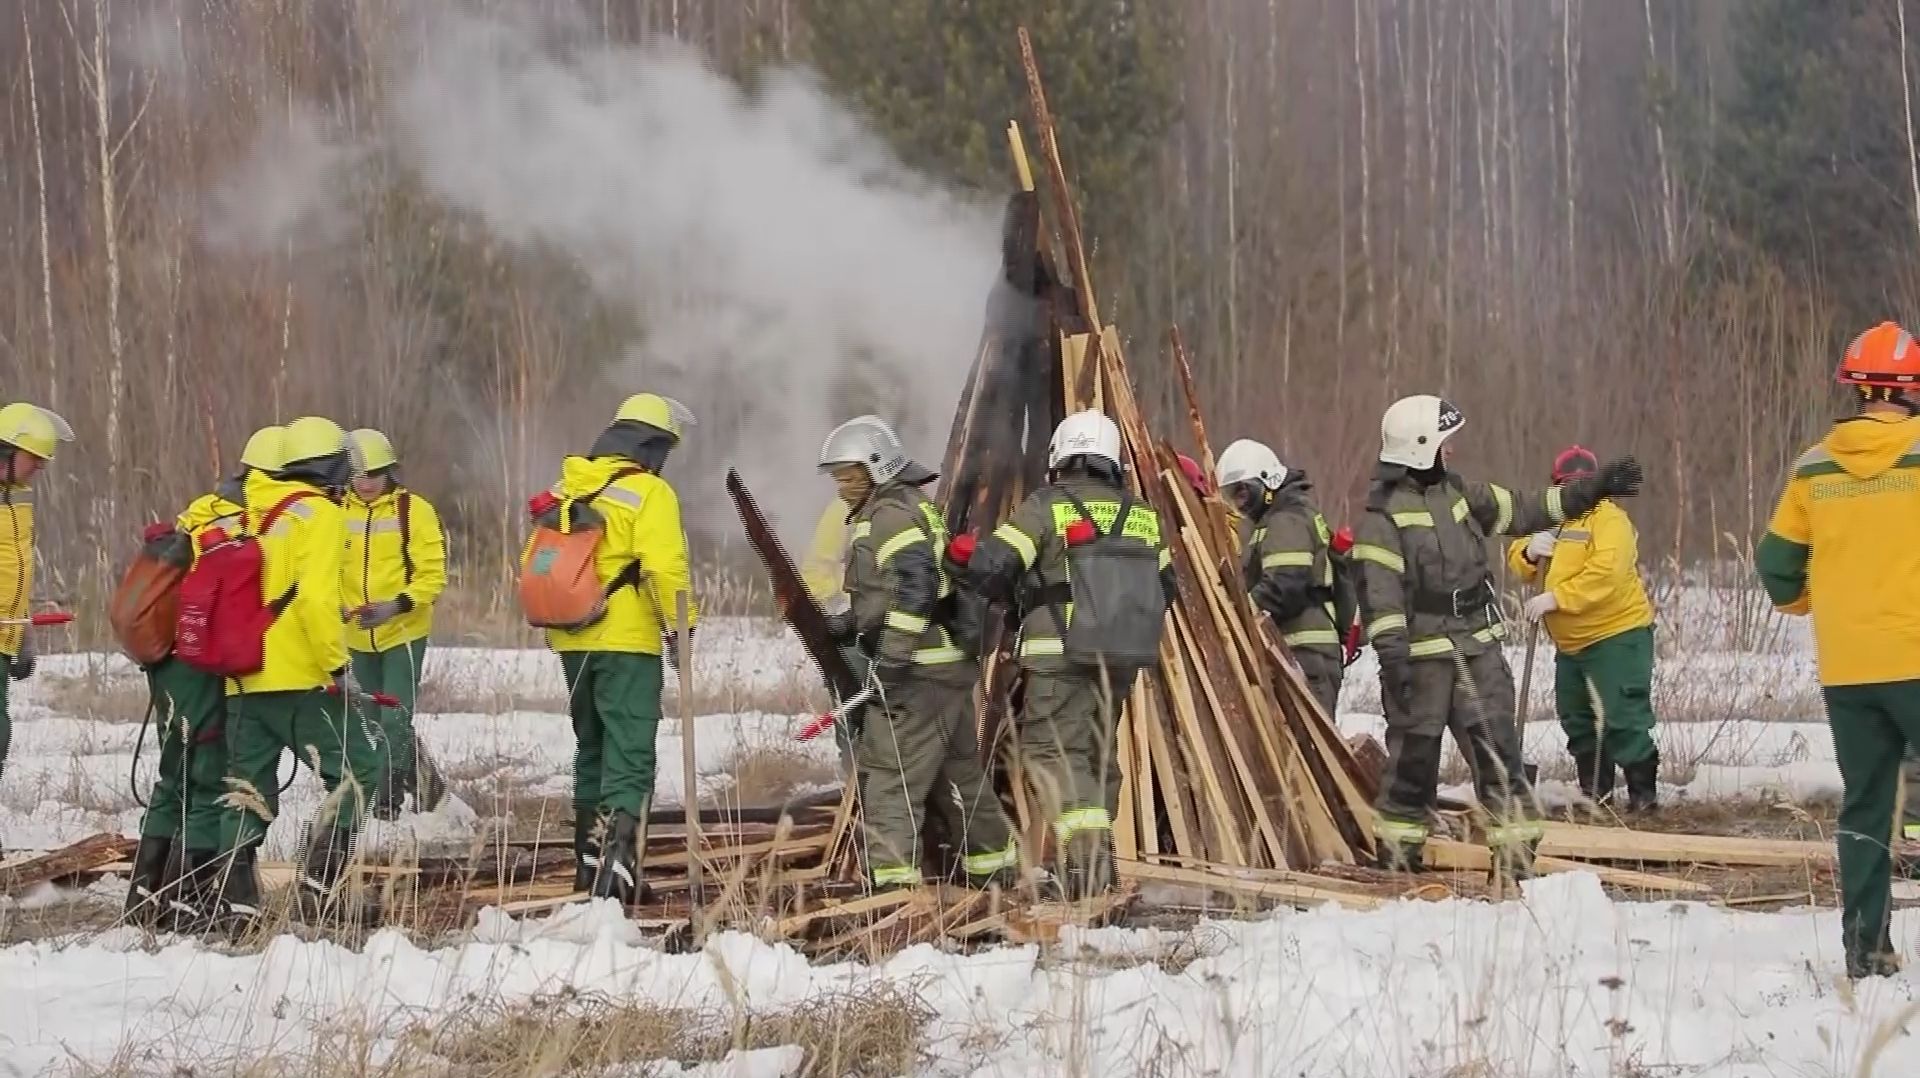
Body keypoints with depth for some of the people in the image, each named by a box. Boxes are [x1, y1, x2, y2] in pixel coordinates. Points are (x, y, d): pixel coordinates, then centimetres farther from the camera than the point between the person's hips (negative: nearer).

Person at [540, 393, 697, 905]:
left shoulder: (568, 488, 10)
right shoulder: (648, 493, -10)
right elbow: (664, 568, -20)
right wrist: (681, 626, -10)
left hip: (573, 642, 7)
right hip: (627, 644, -7)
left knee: (592, 748, 20)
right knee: (629, 755, -7)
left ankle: (590, 860, 26)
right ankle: (617, 863, -22)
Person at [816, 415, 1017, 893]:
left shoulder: (891, 514, -12)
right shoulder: (918, 508, 21)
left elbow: (915, 585, -24)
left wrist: (892, 658, -25)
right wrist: (845, 626, 14)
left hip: (918, 671, -11)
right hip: (949, 665, 11)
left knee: (888, 772, -11)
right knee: (957, 770, 21)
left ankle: (894, 878, -15)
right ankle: (994, 868, 31)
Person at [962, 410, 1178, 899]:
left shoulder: (1046, 507, -4)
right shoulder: (1141, 515, 13)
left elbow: (989, 566, -10)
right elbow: (1166, 586, 20)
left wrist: (1016, 596, 10)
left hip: (1060, 655, -6)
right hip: (1123, 656, 6)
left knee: (1054, 747, -6)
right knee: (1098, 750, 15)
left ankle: (1086, 849, -24)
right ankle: (1099, 860, 16)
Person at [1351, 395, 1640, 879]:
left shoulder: (1458, 492, 13)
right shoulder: (1383, 511, -10)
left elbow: (1522, 510, 21)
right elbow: (1378, 588, -17)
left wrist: (1589, 490, 17)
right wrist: (1392, 653, -25)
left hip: (1478, 647, 6)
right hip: (1422, 654, -6)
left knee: (1498, 748, -1)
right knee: (1414, 753, 1)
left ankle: (1516, 848, 0)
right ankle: (1397, 850, 14)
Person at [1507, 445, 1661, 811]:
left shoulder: (1609, 520, -15)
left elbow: (1604, 574, -28)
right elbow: (1518, 561, 12)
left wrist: (1556, 598, -30)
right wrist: (1529, 553, -13)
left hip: (1617, 635, -9)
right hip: (1571, 642, 9)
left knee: (1622, 717, -11)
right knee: (1576, 719, 15)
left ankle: (1643, 791, -3)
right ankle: (1594, 791, 26)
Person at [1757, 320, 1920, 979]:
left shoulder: (1814, 468, 4)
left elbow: (1776, 560, 9)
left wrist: (1800, 603, 28)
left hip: (1845, 670, 4)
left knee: (1865, 802, 12)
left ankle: (1864, 944, 9)